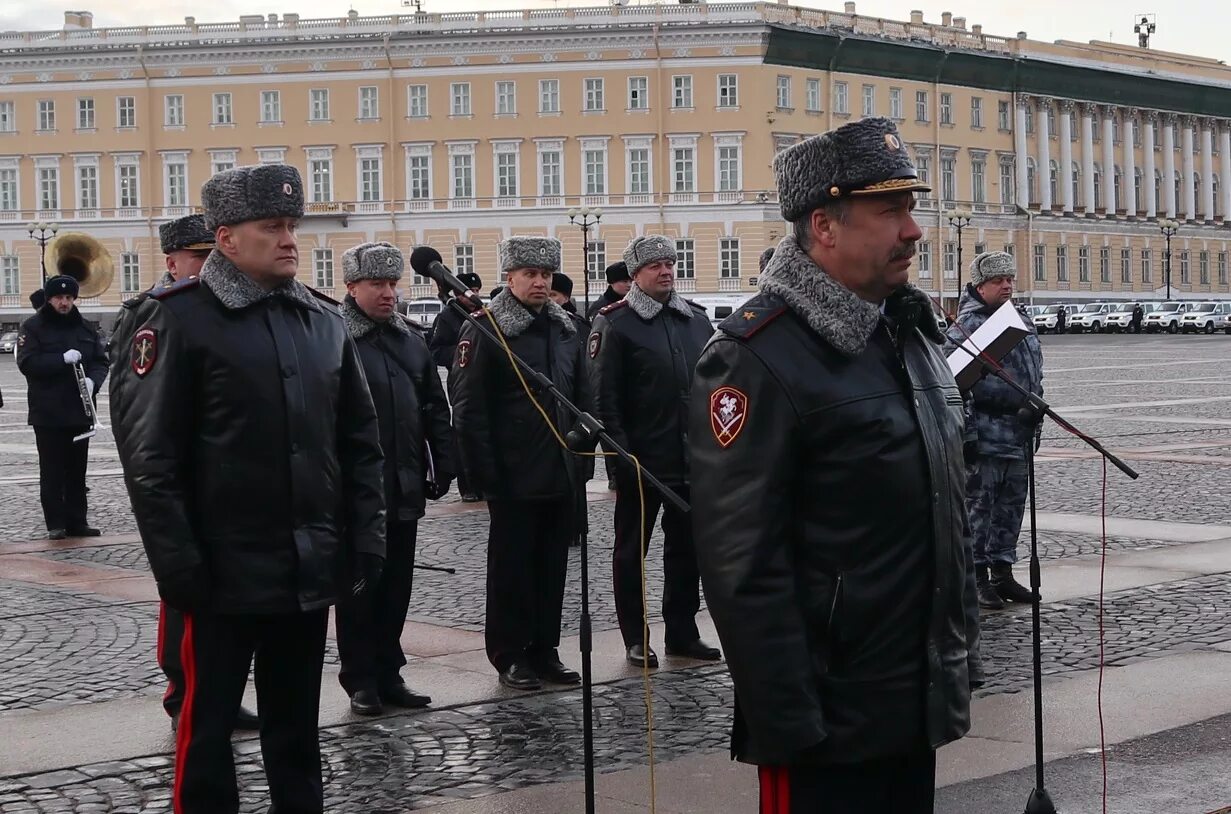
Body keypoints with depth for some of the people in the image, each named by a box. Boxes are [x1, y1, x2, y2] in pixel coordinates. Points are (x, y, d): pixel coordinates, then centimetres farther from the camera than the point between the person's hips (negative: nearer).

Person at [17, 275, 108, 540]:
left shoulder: (86, 329, 12)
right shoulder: (33, 327, -2)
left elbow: (101, 361, 9)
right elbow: (26, 363, -13)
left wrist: (93, 380, -13)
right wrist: (63, 359, -22)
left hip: (79, 412, 4)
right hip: (48, 413, -4)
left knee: (77, 471, 7)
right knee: (52, 471, -3)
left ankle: (77, 522, 13)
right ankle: (55, 524, 2)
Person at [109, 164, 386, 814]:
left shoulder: (324, 320, 10)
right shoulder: (180, 318, -8)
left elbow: (360, 440, 13)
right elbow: (149, 453, -12)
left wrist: (366, 537, 6)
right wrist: (178, 563, -15)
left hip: (312, 568, 5)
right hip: (225, 571, -5)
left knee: (296, 718, 14)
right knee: (208, 718, 5)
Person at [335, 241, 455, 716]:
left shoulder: (410, 341, 12)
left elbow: (435, 408, 15)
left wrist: (443, 464, 8)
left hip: (405, 487, 6)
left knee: (396, 586, 11)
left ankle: (388, 674, 20)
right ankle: (361, 681, 11)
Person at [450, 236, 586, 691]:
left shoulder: (565, 329, 12)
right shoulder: (485, 329, -8)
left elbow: (581, 397, 18)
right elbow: (469, 408, -12)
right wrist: (486, 474, -15)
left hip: (562, 477, 6)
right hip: (515, 479, -6)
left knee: (552, 565, 11)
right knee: (512, 566, 3)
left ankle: (544, 650, 20)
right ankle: (510, 657, 13)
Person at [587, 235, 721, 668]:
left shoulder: (697, 320, 9)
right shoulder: (616, 325, -8)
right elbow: (603, 398, -11)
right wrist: (622, 458, -15)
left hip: (693, 459, 5)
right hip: (642, 463, -5)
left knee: (687, 548, 12)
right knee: (632, 550, 6)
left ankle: (683, 632, 22)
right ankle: (635, 639, 14)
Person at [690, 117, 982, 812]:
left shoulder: (912, 332, 11)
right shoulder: (758, 358, -17)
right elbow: (742, 561, -20)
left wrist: (965, 645, 17)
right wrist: (786, 720, -21)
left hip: (923, 703, 8)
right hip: (831, 718, -8)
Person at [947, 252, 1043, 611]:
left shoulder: (1023, 322, 17)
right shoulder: (966, 326, -9)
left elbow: (1034, 375, 24)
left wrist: (1035, 420, 20)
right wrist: (1017, 400, -20)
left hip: (1018, 435, 8)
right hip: (984, 436, -8)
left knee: (1011, 507, 13)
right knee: (979, 507, -3)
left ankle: (1002, 572, 22)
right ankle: (978, 578, 3)